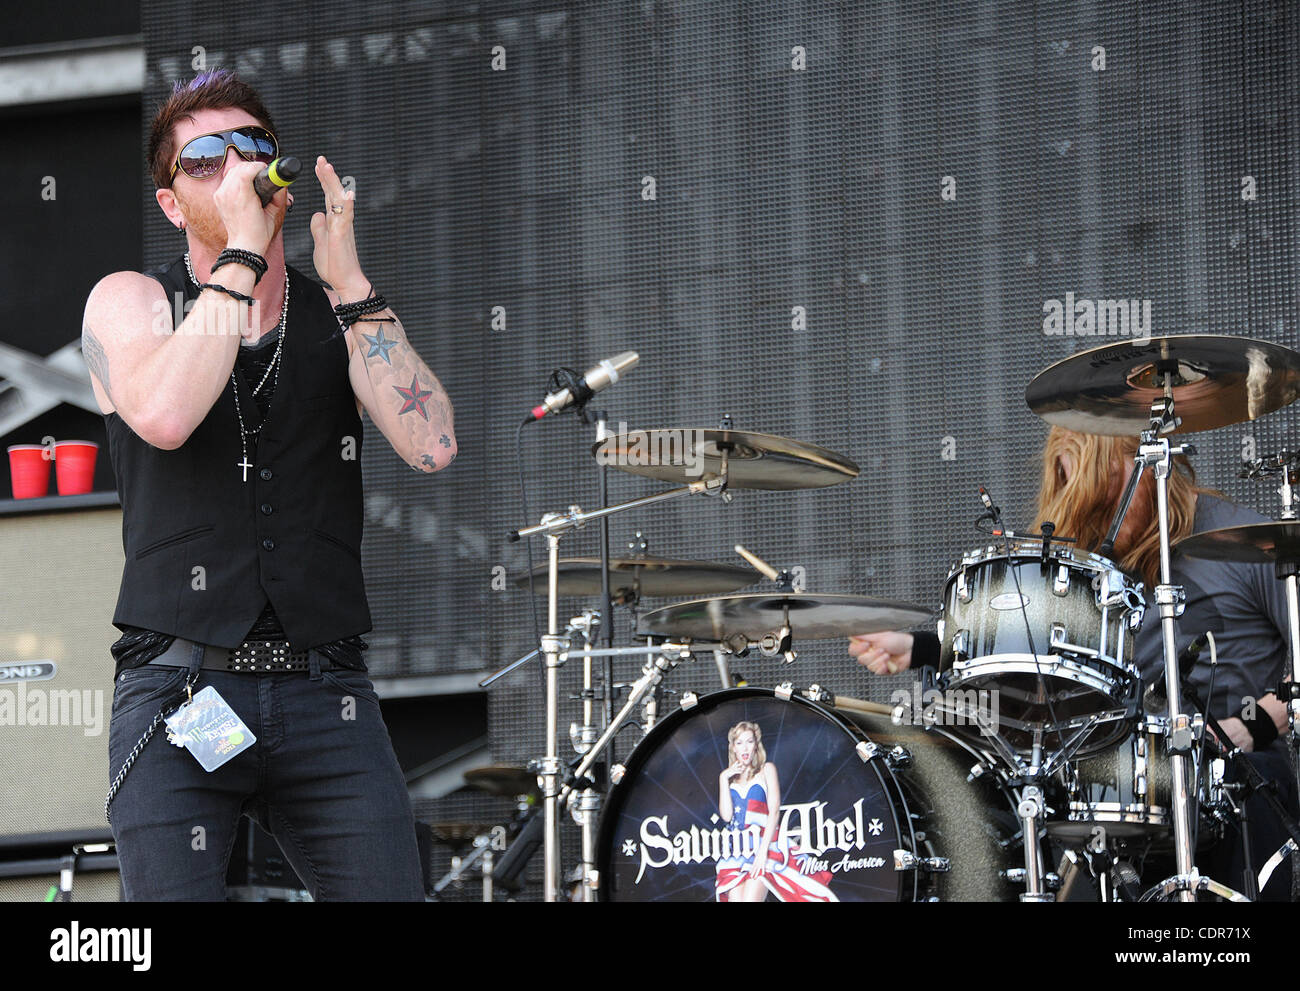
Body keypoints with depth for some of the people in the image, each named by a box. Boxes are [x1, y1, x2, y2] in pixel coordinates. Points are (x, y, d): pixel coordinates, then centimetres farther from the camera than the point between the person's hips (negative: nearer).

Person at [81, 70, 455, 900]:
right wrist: (243, 255, -13)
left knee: (389, 887, -8)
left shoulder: (342, 315, 14)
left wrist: (347, 280, -8)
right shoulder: (131, 302, 7)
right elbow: (163, 416, -17)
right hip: (178, 694, -2)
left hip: (326, 704, 2)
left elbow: (431, 447, -6)